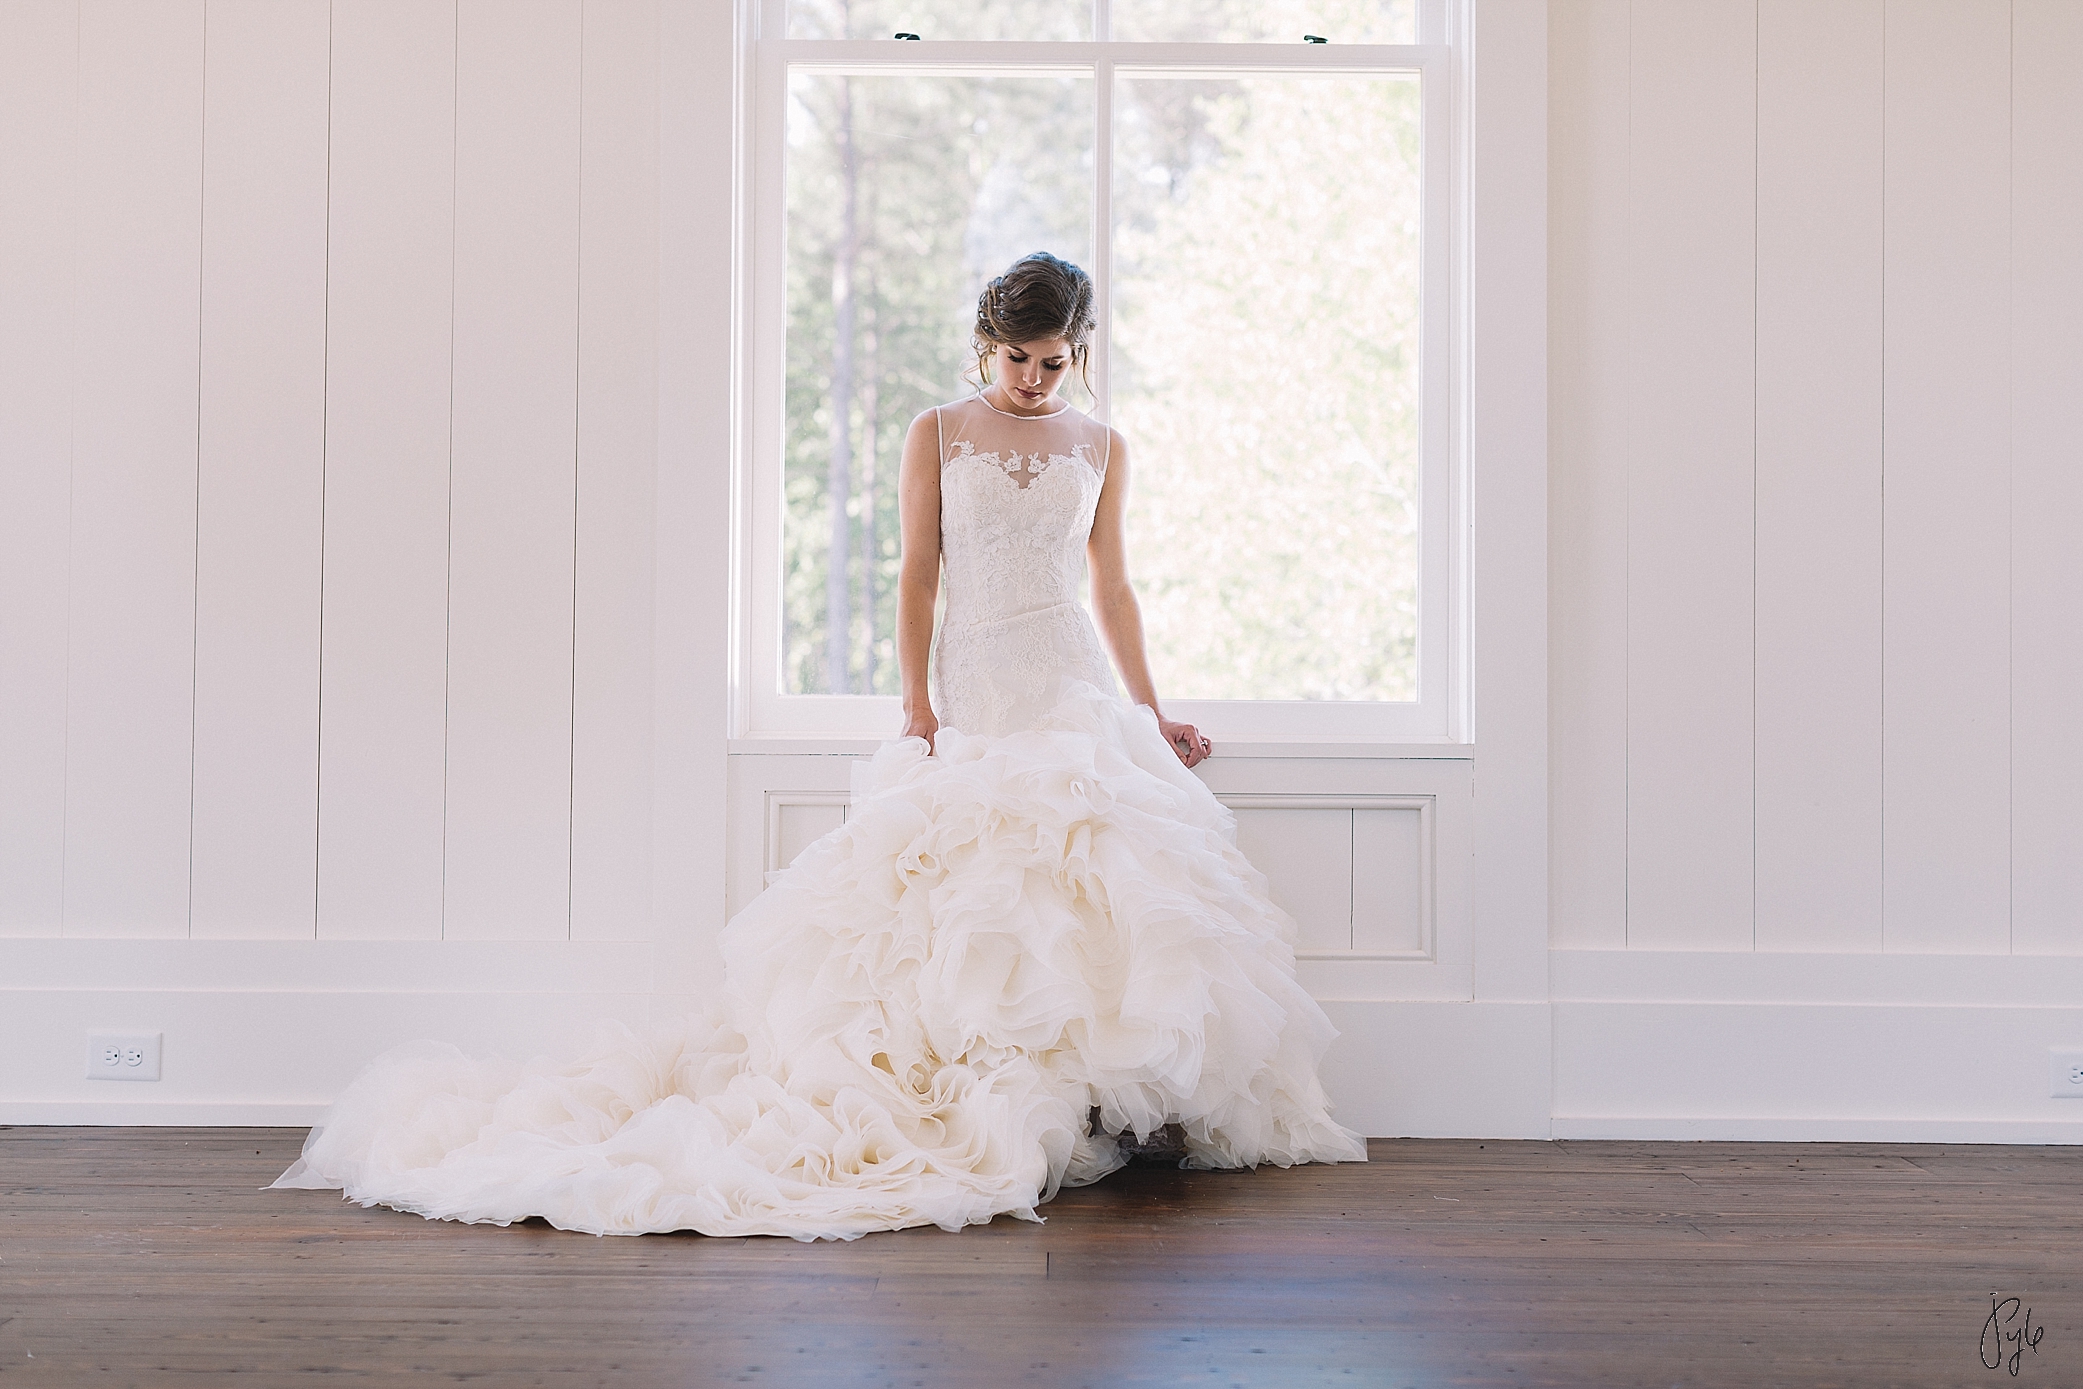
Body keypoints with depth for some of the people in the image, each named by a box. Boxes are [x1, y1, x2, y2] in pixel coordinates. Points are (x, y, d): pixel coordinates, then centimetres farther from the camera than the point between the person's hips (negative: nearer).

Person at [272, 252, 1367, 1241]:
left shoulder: (1100, 447, 14)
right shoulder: (937, 435, 8)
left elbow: (1113, 588, 17)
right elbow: (918, 578, 3)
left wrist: (1151, 714, 14)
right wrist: (917, 706, -6)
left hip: (1075, 694, 2)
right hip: (970, 696, -2)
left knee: (1096, 884, -10)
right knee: (961, 895, -14)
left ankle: (1100, 1109, -3)